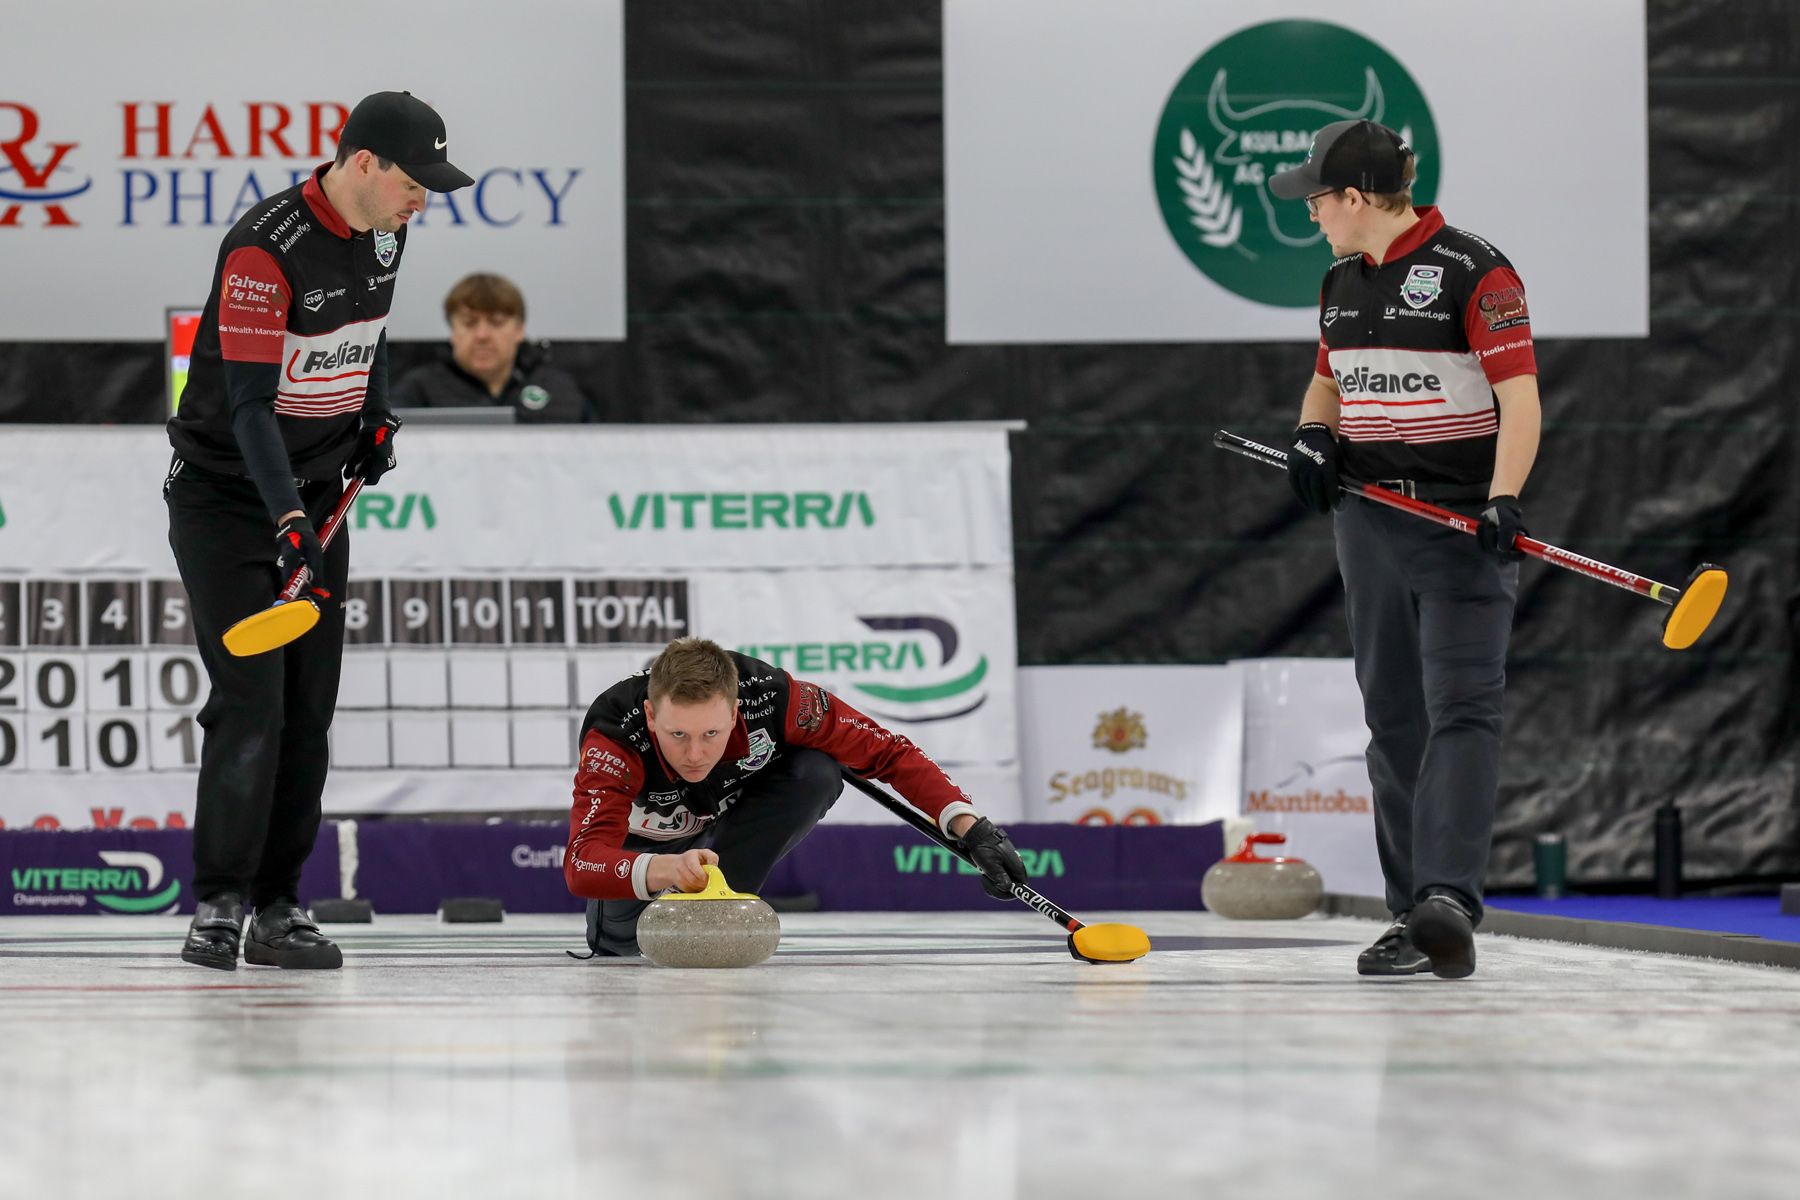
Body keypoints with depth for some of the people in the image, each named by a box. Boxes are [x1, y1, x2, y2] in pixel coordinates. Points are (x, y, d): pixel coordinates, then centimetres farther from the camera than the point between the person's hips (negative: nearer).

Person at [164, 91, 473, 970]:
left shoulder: (383, 230, 1)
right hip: (226, 497, -7)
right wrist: (287, 518, -38)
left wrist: (376, 412, 10)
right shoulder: (264, 247, -24)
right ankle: (217, 908, -6)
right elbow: (248, 400, -29)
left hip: (315, 493, 7)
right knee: (249, 706, -13)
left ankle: (279, 908, 8)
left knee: (308, 709, 4)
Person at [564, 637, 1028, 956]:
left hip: (734, 810, 0)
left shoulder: (772, 699, -38)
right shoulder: (613, 736, -42)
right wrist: (665, 870, -72)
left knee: (817, 773, -28)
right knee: (619, 946, -16)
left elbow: (888, 752, -28)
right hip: (646, 834, 0)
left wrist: (971, 828, -39)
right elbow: (581, 865, -53)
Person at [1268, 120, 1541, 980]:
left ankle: (1449, 901, -27)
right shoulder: (1343, 282, 13)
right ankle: (1413, 917, 11)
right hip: (1370, 518, 7)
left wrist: (1503, 500, -28)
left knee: (1461, 708, -15)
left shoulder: (1475, 273, -11)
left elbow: (1520, 395, -16)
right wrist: (1313, 434, 4)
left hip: (1463, 521, -7)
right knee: (1394, 716, 7)